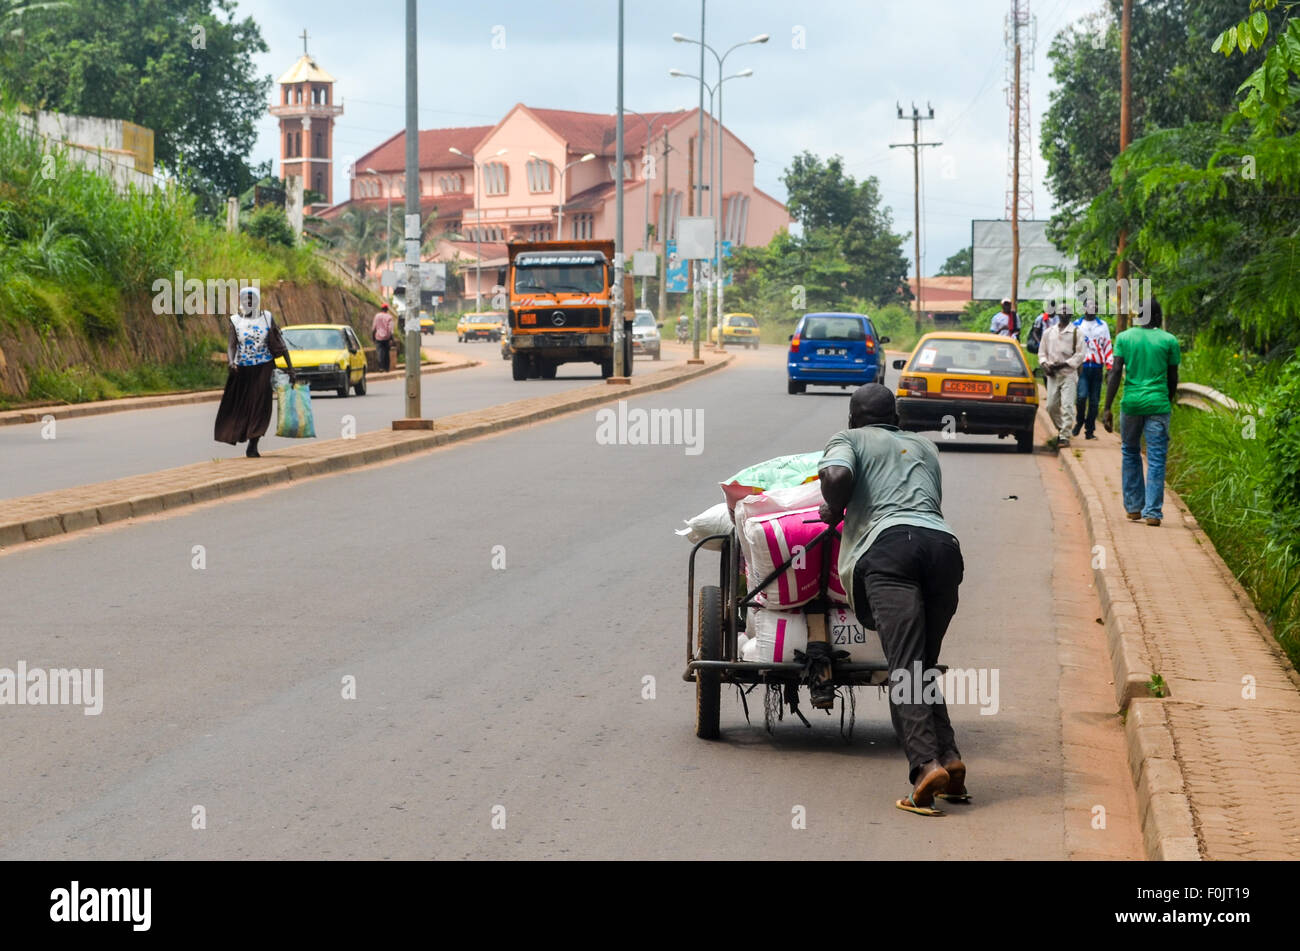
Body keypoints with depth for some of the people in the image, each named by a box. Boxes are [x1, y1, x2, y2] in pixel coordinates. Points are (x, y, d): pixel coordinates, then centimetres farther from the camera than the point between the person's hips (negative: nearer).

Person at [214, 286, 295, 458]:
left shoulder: (266, 318, 1)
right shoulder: (236, 321, 2)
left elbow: (280, 344, 2)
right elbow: (231, 345, -7)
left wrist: (291, 369, -2)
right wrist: (231, 362, -29)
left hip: (263, 368, -2)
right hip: (242, 369, 2)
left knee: (260, 405, -12)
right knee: (240, 406, 5)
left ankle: (253, 446, -10)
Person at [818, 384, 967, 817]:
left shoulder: (848, 439, 19)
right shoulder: (924, 447, 34)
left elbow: (837, 475, -2)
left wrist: (834, 510, 17)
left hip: (889, 543, -4)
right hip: (943, 543, 5)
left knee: (905, 667, -14)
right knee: (924, 666, 14)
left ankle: (926, 764, -30)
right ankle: (948, 756, -4)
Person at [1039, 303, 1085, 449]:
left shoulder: (1076, 333, -1)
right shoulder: (1048, 332, 12)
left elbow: (1080, 354, -5)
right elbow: (1042, 352, 17)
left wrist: (1063, 364, -13)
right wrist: (1044, 364, -3)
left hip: (1069, 374, -4)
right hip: (1052, 375, 4)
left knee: (1067, 406, -11)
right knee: (1051, 406, 7)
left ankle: (1065, 437, -10)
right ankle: (1061, 430, 27)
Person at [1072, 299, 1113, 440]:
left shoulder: (1103, 325, 12)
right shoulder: (1076, 325, 8)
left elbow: (1107, 346, 11)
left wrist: (1109, 366, 2)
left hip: (1097, 368, 2)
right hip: (1082, 366, -2)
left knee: (1094, 401, 2)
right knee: (1082, 396, -18)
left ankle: (1090, 431, 9)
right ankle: (1079, 421, 6)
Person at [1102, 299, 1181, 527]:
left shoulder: (1124, 338, 2)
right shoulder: (1169, 340, 0)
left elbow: (1116, 373, -4)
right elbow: (1172, 378, 6)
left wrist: (1107, 408, -4)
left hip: (1131, 404, 1)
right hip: (1158, 404, -1)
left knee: (1130, 454, 17)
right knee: (1156, 459, 1)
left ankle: (1133, 507, 21)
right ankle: (1153, 512, -4)